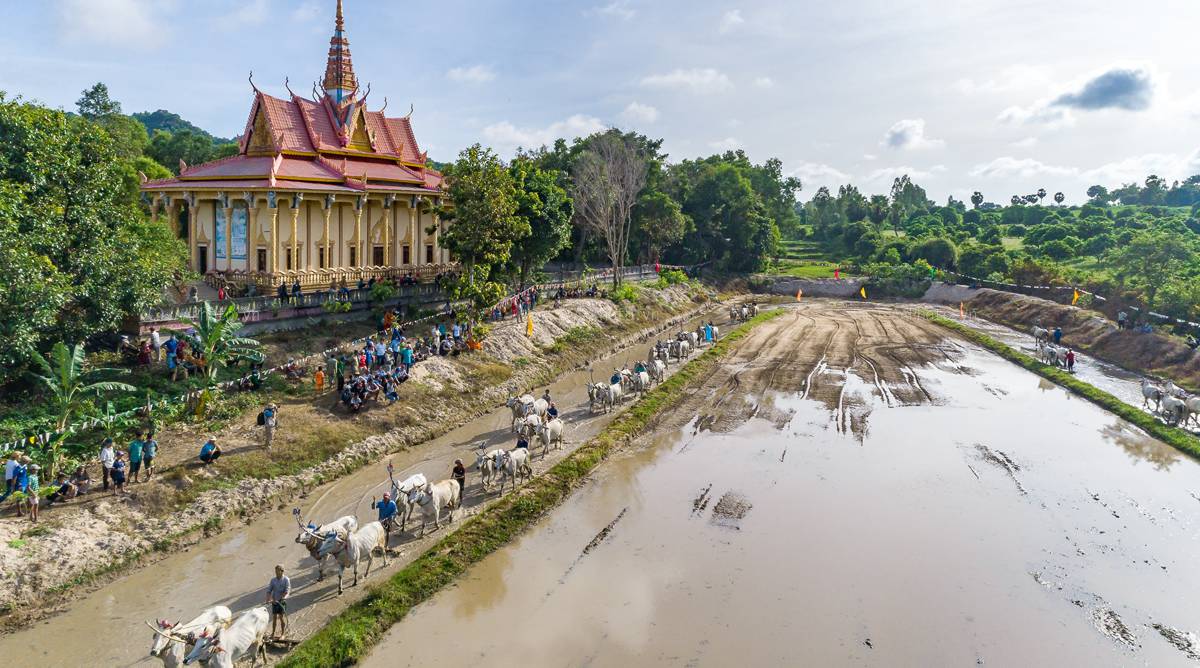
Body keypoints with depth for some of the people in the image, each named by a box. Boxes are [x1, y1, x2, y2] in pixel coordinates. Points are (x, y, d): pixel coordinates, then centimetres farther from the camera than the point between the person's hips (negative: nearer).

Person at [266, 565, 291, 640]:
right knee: (274, 617, 9)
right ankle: (273, 633, 21)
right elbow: (269, 590, 0)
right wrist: (268, 599, -17)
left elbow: (287, 592, -15)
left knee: (281, 617, 0)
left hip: (282, 601, -4)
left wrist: (279, 599, -26)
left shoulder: (286, 579, -10)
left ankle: (283, 633, 11)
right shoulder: (273, 580, 2)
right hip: (274, 601, 4)